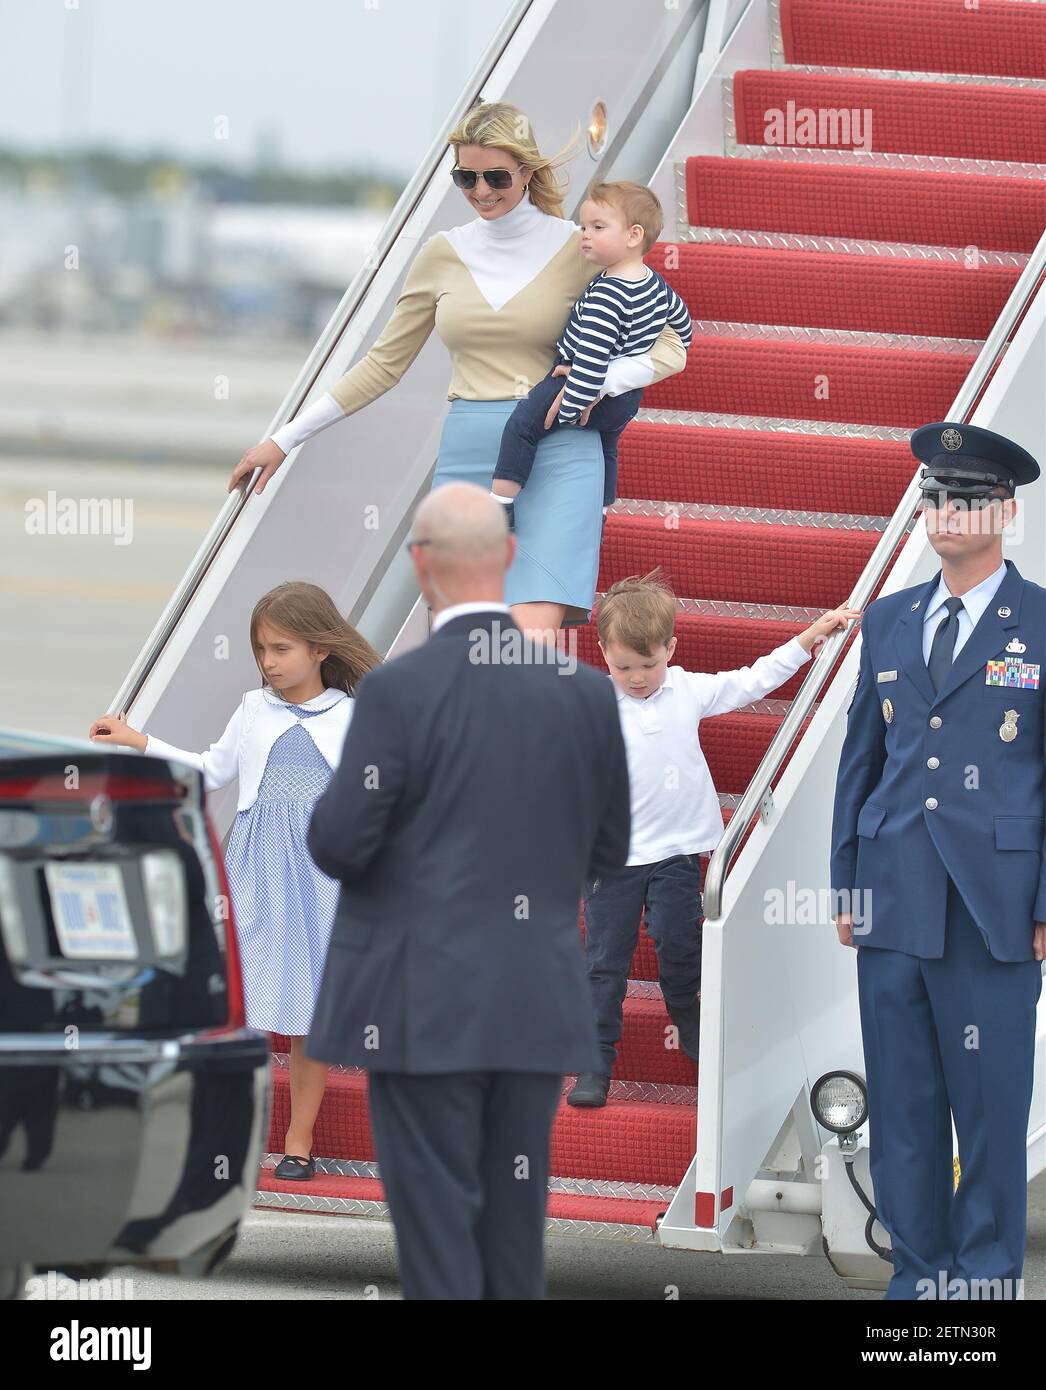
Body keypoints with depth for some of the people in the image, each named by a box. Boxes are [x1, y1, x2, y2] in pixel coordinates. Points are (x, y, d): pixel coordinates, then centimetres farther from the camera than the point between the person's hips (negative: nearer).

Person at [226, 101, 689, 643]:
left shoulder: (576, 249, 1)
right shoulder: (441, 256, 10)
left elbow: (668, 348, 5)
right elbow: (384, 364, 18)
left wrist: (600, 383, -14)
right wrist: (285, 440, 17)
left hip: (557, 457, -4)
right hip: (466, 456, 4)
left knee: (531, 636, -21)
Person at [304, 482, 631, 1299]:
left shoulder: (400, 689, -12)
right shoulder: (584, 689, 2)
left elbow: (338, 846, -11)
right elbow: (608, 850, 9)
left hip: (424, 1004, -4)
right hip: (538, 1004, 4)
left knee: (437, 1225, -2)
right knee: (516, 1219, 11)